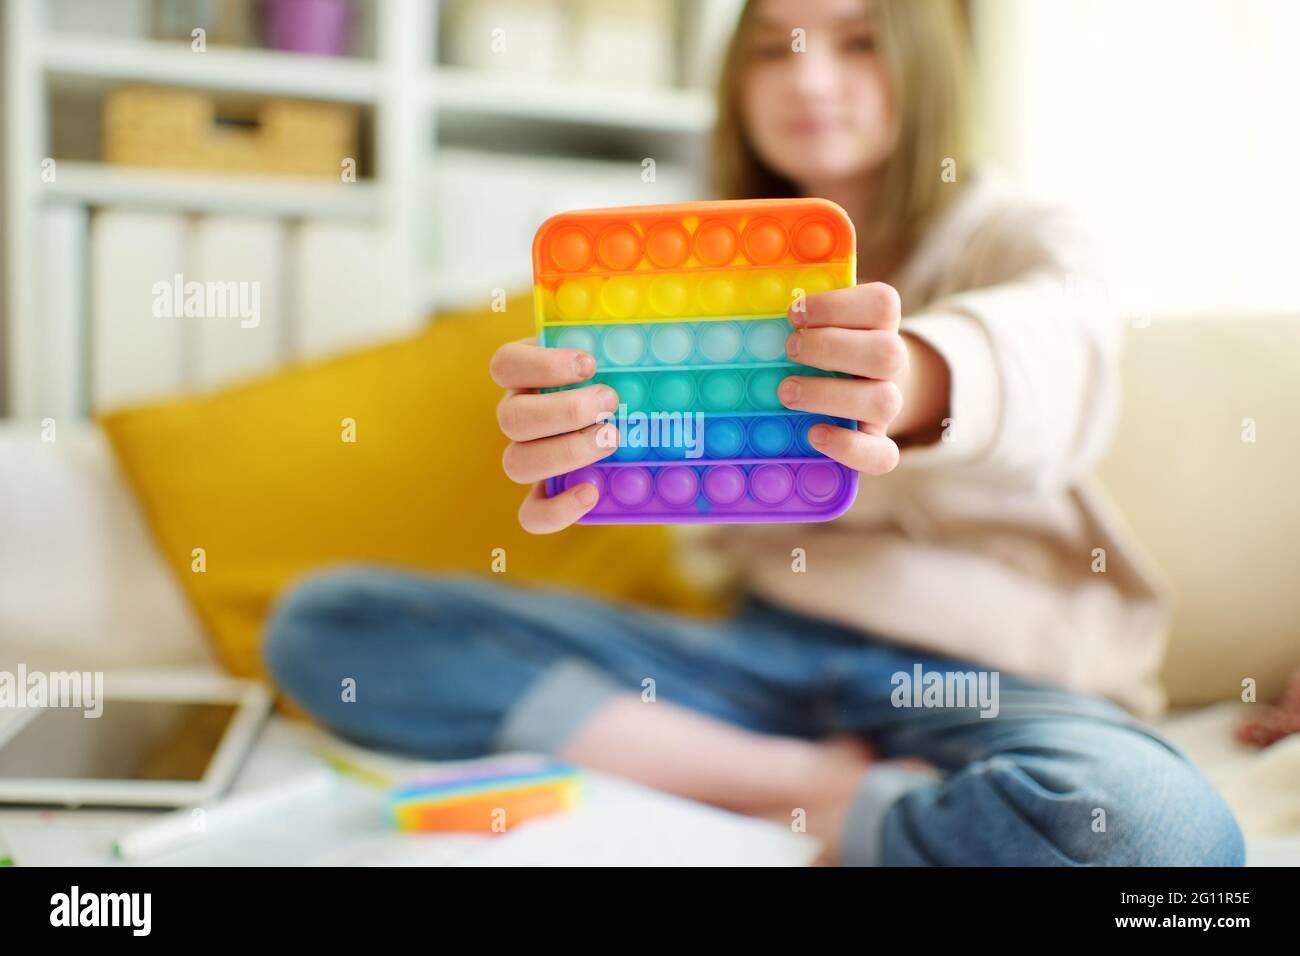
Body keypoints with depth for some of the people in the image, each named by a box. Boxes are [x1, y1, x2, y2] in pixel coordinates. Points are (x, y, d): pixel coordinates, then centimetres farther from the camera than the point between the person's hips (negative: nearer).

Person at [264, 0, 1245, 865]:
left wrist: (913, 377, -47)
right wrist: (556, 435, -35)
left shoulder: (1017, 240, 2)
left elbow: (1060, 340, -23)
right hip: (761, 645, 4)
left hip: (995, 665, -3)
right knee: (326, 621, -10)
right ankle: (835, 788, -14)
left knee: (1151, 830, -40)